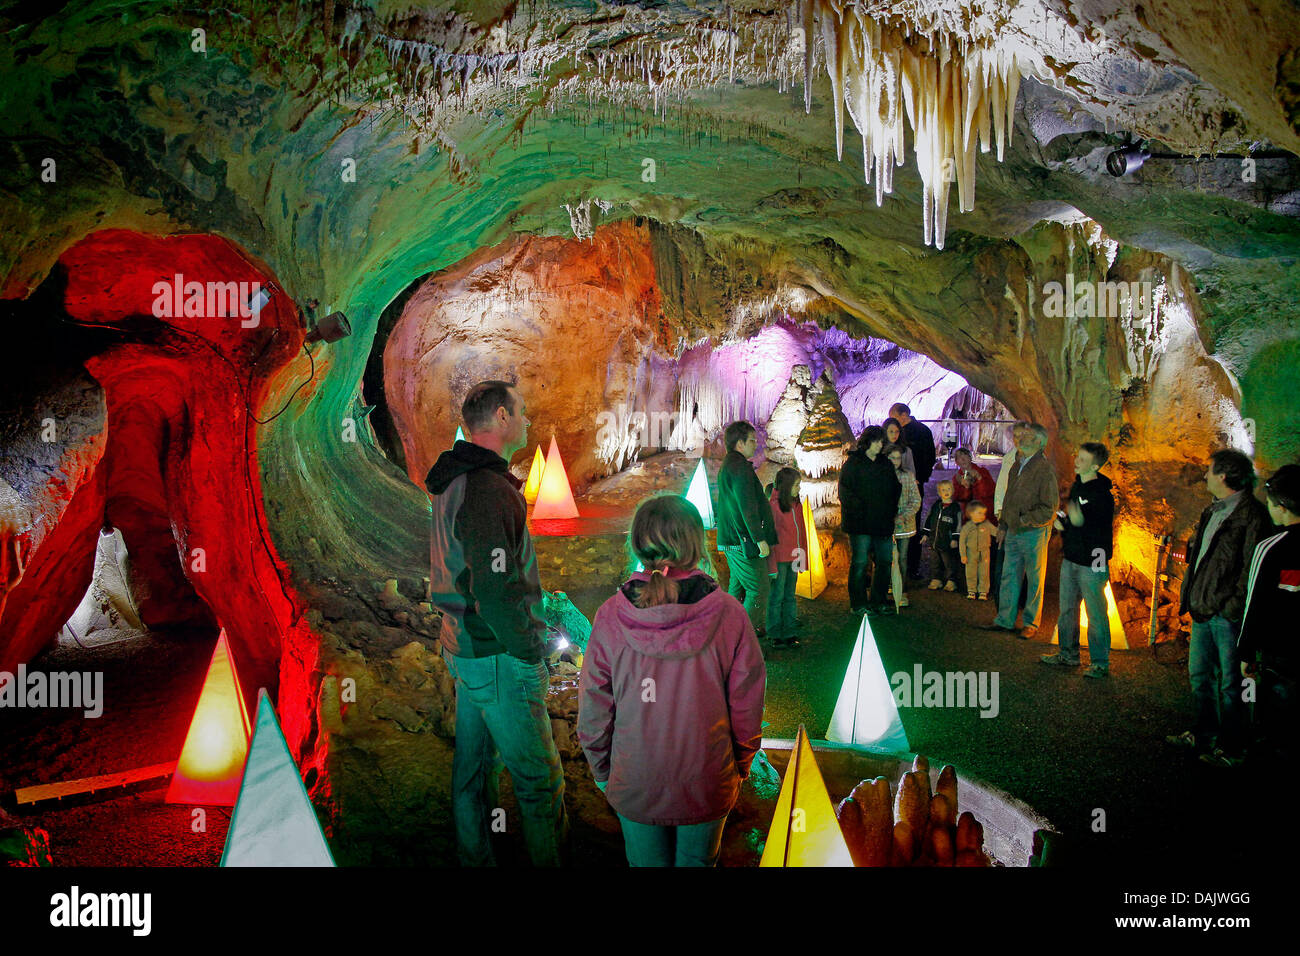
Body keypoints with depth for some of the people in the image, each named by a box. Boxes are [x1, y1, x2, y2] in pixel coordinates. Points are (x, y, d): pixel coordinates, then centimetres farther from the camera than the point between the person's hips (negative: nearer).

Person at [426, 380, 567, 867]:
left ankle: (474, 855, 30)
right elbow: (496, 591, -28)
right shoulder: (487, 490, -23)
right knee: (540, 779, 1)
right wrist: (531, 655, -16)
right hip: (498, 660, -10)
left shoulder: (454, 481, 10)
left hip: (463, 646, 10)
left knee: (473, 762, 19)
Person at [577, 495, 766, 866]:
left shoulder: (611, 617, -17)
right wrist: (740, 767, 10)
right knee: (697, 861, 23)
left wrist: (602, 772, 11)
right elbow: (747, 707, -9)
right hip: (708, 786, 0)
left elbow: (594, 711, -7)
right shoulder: (728, 613, -19)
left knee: (646, 862, 22)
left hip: (634, 787, 1)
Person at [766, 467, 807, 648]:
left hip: (792, 558, 7)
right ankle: (776, 635, 9)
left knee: (789, 597, 12)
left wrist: (802, 557, 11)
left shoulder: (796, 505, 11)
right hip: (779, 559, -7)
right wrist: (772, 565, -16)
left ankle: (788, 633, 19)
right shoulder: (774, 505, -12)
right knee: (777, 596, 1)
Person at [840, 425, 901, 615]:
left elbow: (895, 489, 23)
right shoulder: (853, 463, -3)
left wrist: (891, 511, 8)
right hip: (860, 523, -6)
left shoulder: (885, 464, 15)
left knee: (885, 561, 8)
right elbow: (845, 491, -8)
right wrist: (860, 510, -15)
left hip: (883, 522, 6)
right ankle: (858, 604, 6)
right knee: (860, 563, -2)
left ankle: (878, 602, 20)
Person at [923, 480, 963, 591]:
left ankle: (951, 581, 12)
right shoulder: (935, 505, 8)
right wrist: (926, 534, 13)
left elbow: (958, 524, -4)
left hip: (947, 541, -5)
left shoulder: (955, 507, -4)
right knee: (935, 562, 11)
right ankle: (936, 579, 22)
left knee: (949, 562, 2)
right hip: (934, 540, 5)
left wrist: (955, 539, -9)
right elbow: (929, 519, 16)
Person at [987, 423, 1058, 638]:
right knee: (1009, 576, 12)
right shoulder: (1017, 465, 10)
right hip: (1014, 531, 8)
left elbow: (1049, 509, -16)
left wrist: (1025, 519, -16)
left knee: (1035, 579, 5)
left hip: (1034, 532, -8)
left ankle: (1031, 623, 15)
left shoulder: (1044, 470, -15)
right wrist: (1003, 524, 17)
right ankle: (1005, 619, 22)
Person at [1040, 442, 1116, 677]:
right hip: (1071, 558, 9)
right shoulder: (1076, 486, 10)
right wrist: (1061, 520, 4)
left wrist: (1081, 521, -40)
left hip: (1092, 563, -9)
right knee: (1067, 609, 17)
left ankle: (1100, 663, 7)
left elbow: (1103, 531, -23)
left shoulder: (1102, 494, -17)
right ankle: (1068, 654, 30)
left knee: (1096, 614, -2)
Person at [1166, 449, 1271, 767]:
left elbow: (1252, 567, -18)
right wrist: (1190, 596, 15)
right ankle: (1204, 734, 33)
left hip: (1228, 614, -9)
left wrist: (1234, 606, -20)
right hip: (1203, 610, 9)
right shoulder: (1212, 512, 15)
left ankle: (1229, 748, 10)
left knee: (1229, 681, 0)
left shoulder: (1251, 514, -14)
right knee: (1199, 674, 18)